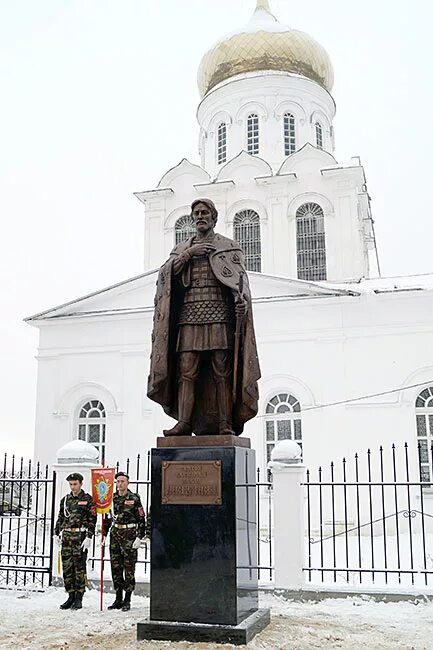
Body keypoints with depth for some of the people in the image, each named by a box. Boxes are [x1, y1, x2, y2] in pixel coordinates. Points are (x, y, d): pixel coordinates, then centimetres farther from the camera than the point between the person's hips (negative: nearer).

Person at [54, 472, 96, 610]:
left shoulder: (87, 499, -3)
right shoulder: (65, 499, 14)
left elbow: (92, 520, -6)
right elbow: (60, 518, 20)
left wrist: (89, 537, -13)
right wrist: (56, 534, 12)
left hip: (80, 536, -5)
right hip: (66, 536, 5)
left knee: (80, 568, -2)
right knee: (67, 567, 7)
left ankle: (79, 598, 5)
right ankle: (71, 596, 17)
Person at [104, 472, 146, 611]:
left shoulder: (134, 499, -4)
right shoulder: (112, 498, 10)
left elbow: (141, 519, -4)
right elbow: (107, 518, 18)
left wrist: (139, 537, -10)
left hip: (129, 534, -5)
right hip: (115, 533, 5)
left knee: (129, 567, -2)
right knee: (115, 567, 8)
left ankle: (127, 600, 7)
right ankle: (118, 599, 18)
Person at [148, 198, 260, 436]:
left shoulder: (229, 246, 16)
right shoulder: (182, 248, 23)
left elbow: (240, 279, 4)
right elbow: (166, 273, 7)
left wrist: (241, 301, -15)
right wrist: (189, 253, -3)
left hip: (219, 313, -2)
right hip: (189, 314, 2)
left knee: (222, 371, -7)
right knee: (186, 369, -7)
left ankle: (225, 424, -7)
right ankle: (184, 421, -8)